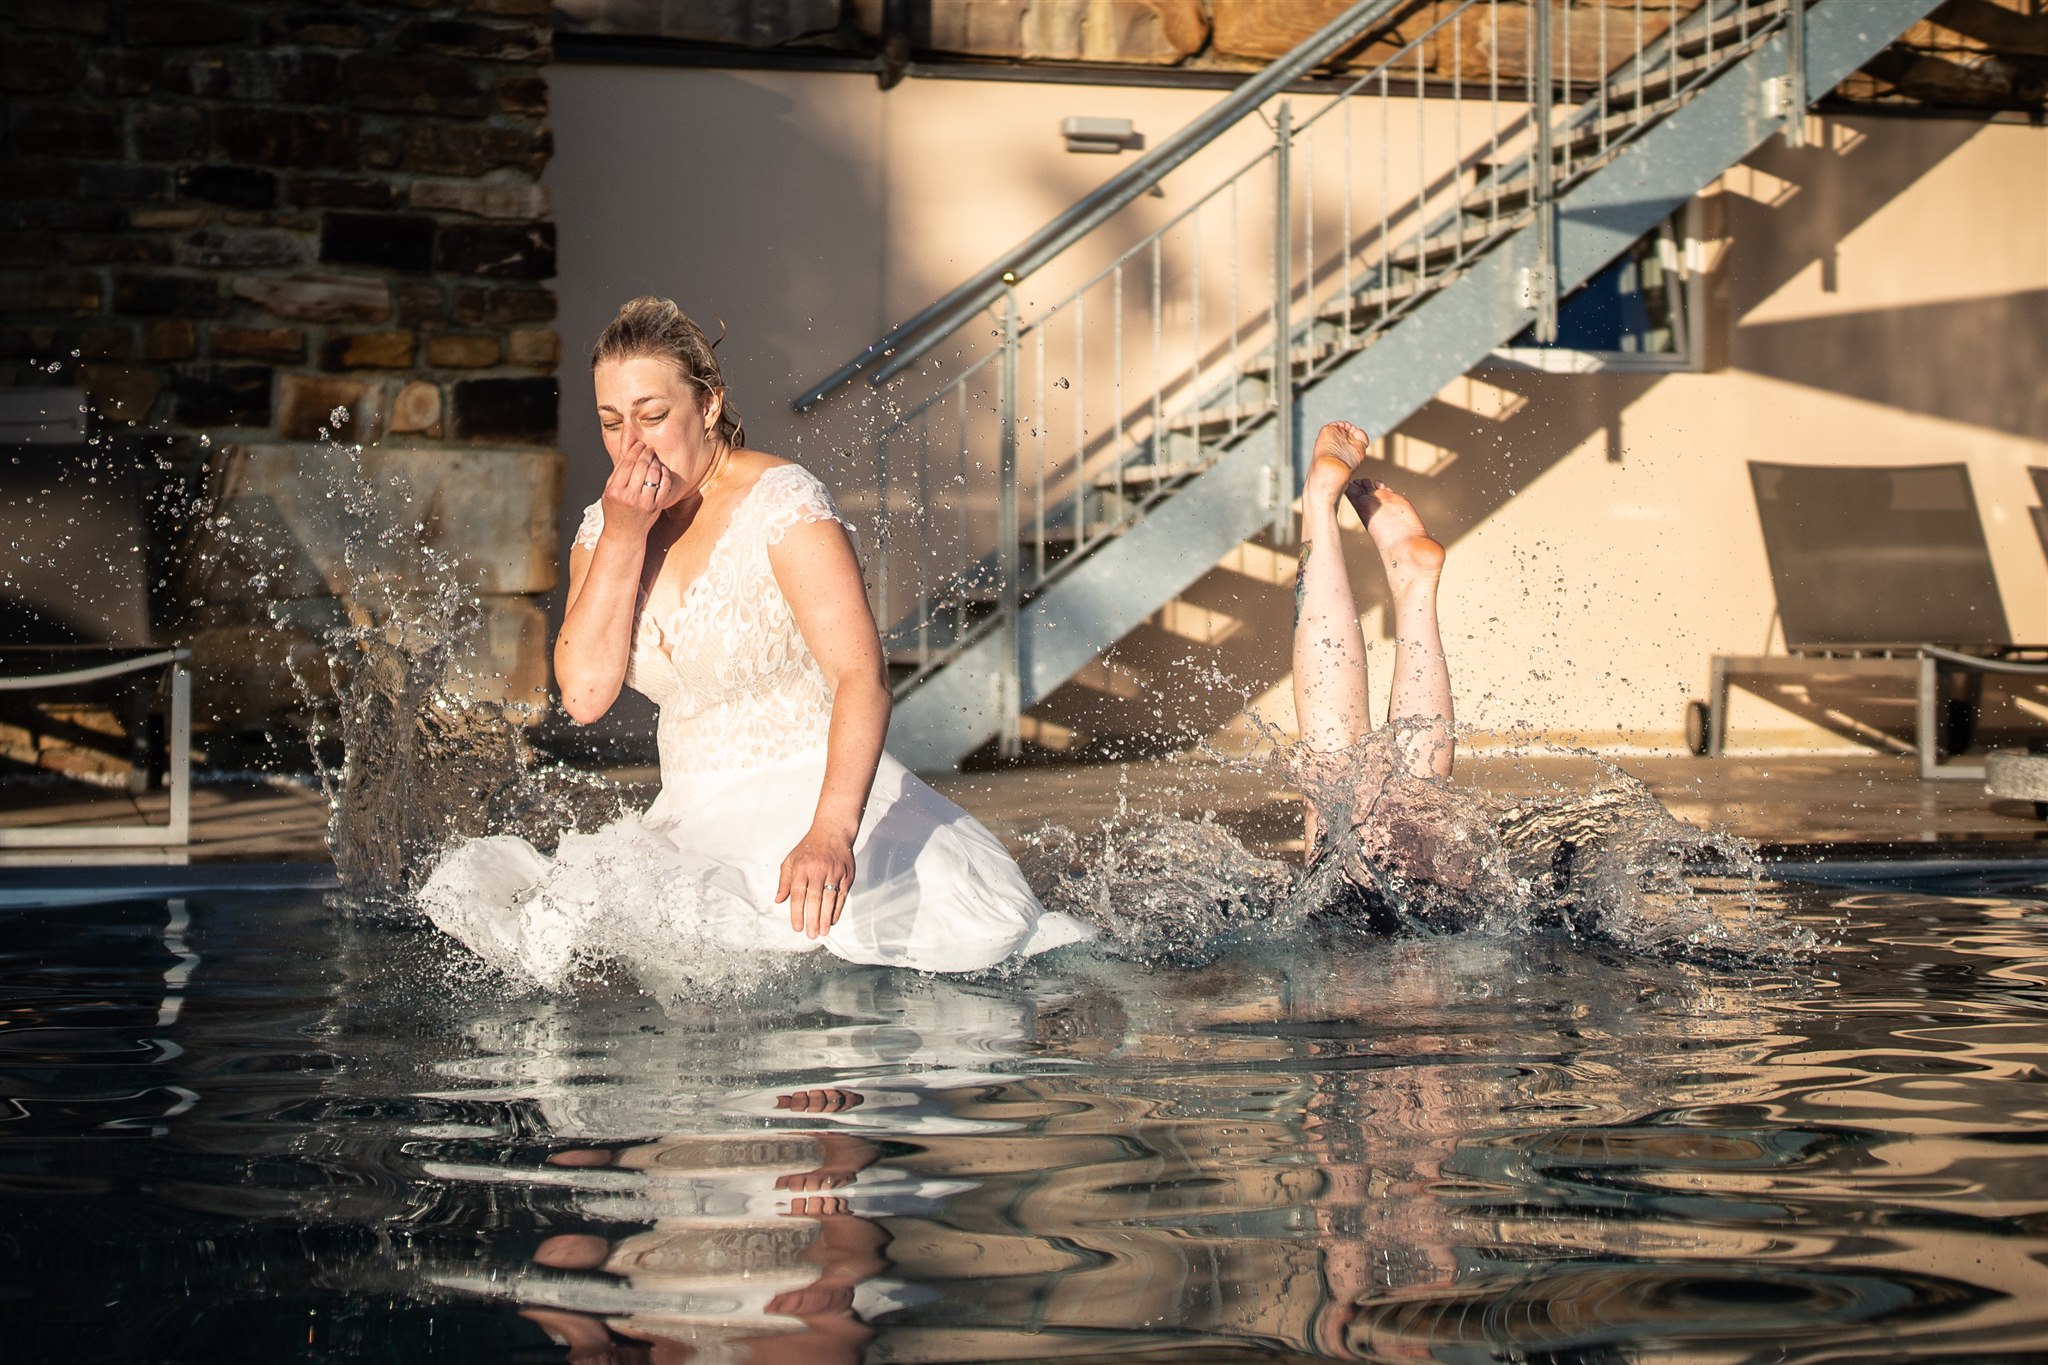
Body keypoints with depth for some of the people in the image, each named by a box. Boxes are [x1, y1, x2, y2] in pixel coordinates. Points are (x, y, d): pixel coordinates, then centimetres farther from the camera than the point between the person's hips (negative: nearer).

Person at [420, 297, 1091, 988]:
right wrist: (623, 538, -13)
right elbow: (584, 695, -6)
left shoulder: (782, 502, -12)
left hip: (813, 803, -6)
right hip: (696, 822, 6)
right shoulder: (606, 527, 7)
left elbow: (862, 676, -24)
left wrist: (831, 833, -39)